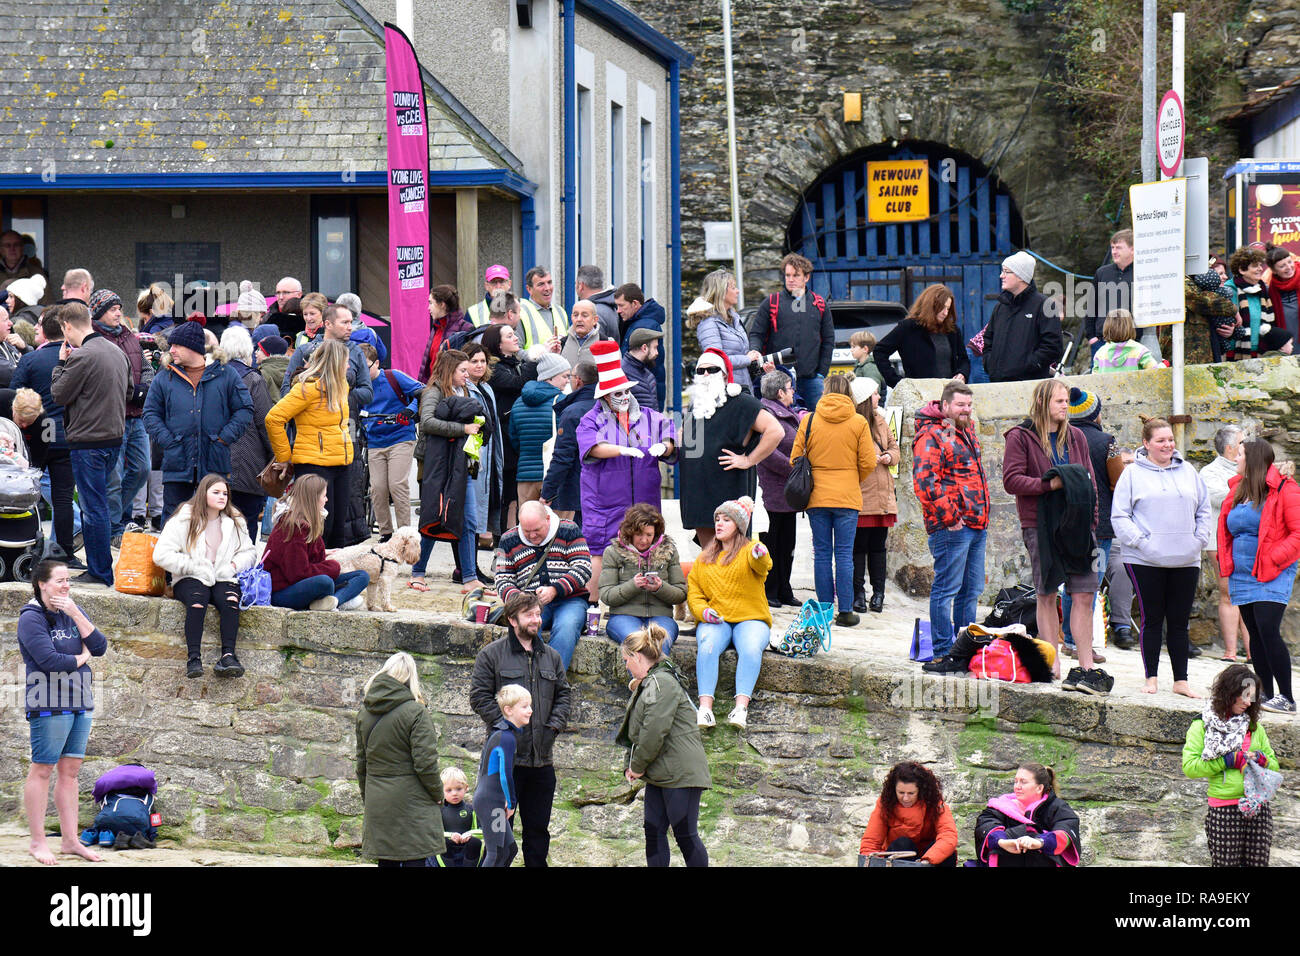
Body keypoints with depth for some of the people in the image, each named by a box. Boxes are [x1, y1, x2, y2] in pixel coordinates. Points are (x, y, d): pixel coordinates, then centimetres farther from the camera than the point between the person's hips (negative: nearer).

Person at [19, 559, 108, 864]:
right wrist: (81, 658, -2)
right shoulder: (31, 618, -7)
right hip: (49, 704, -7)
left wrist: (76, 615, -6)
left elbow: (100, 647, 3)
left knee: (70, 770, 8)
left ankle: (70, 839, 11)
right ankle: (37, 842, 1)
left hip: (79, 702, 7)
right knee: (42, 770, -3)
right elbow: (49, 660, -18)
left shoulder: (73, 612, 13)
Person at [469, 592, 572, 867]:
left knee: (538, 829, 10)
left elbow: (563, 695, 17)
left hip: (541, 759, 5)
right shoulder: (492, 655, -3)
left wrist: (555, 725, 0)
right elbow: (479, 697, -7)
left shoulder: (551, 657, 13)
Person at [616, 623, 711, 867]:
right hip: (659, 776, 10)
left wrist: (638, 766, -11)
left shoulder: (662, 683, -15)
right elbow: (634, 731, 22)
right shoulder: (646, 684, 18)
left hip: (680, 773, -10)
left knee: (685, 835, -6)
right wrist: (631, 766, 9)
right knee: (654, 832, 7)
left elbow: (654, 731, -21)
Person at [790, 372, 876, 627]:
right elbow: (868, 463, -2)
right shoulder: (858, 423, -3)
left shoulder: (810, 421, 0)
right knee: (844, 554, 1)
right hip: (847, 498, -1)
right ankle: (845, 611, -1)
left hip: (816, 498, 1)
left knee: (822, 554, 5)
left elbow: (795, 460, 2)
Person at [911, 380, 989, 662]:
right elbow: (924, 481, -19)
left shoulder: (967, 432, 19)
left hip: (976, 524, 9)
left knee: (971, 590, 13)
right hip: (951, 526, -9)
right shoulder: (931, 436, -10)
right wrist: (948, 517, -19)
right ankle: (942, 652, -5)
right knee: (947, 588, -7)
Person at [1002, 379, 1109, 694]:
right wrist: (1051, 483, -17)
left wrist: (1090, 523, 7)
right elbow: (1011, 480, -9)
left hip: (1076, 526, 4)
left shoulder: (1076, 437, 14)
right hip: (1040, 526, -4)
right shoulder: (1021, 437, -1)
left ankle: (1086, 668, -2)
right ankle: (1053, 667, 8)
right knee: (1046, 596, 3)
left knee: (1084, 596, -3)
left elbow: (1090, 482, 17)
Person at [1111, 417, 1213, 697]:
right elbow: (1119, 516, -3)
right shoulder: (1133, 474, 0)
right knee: (1152, 621, 0)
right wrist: (1140, 542, -13)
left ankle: (1181, 680, 11)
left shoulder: (1188, 472, 12)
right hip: (1145, 560, -3)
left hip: (1185, 560, 3)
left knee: (1179, 622, 6)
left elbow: (1204, 511, 18)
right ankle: (1151, 678, 8)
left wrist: (1198, 540, 4)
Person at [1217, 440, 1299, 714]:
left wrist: (1273, 558, -18)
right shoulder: (1237, 491, 14)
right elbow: (1227, 531, 26)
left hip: (1272, 577, -7)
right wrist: (1224, 558, 9)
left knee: (1268, 630, -17)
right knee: (1255, 634, 7)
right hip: (1242, 576, 7)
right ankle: (1266, 694, 13)